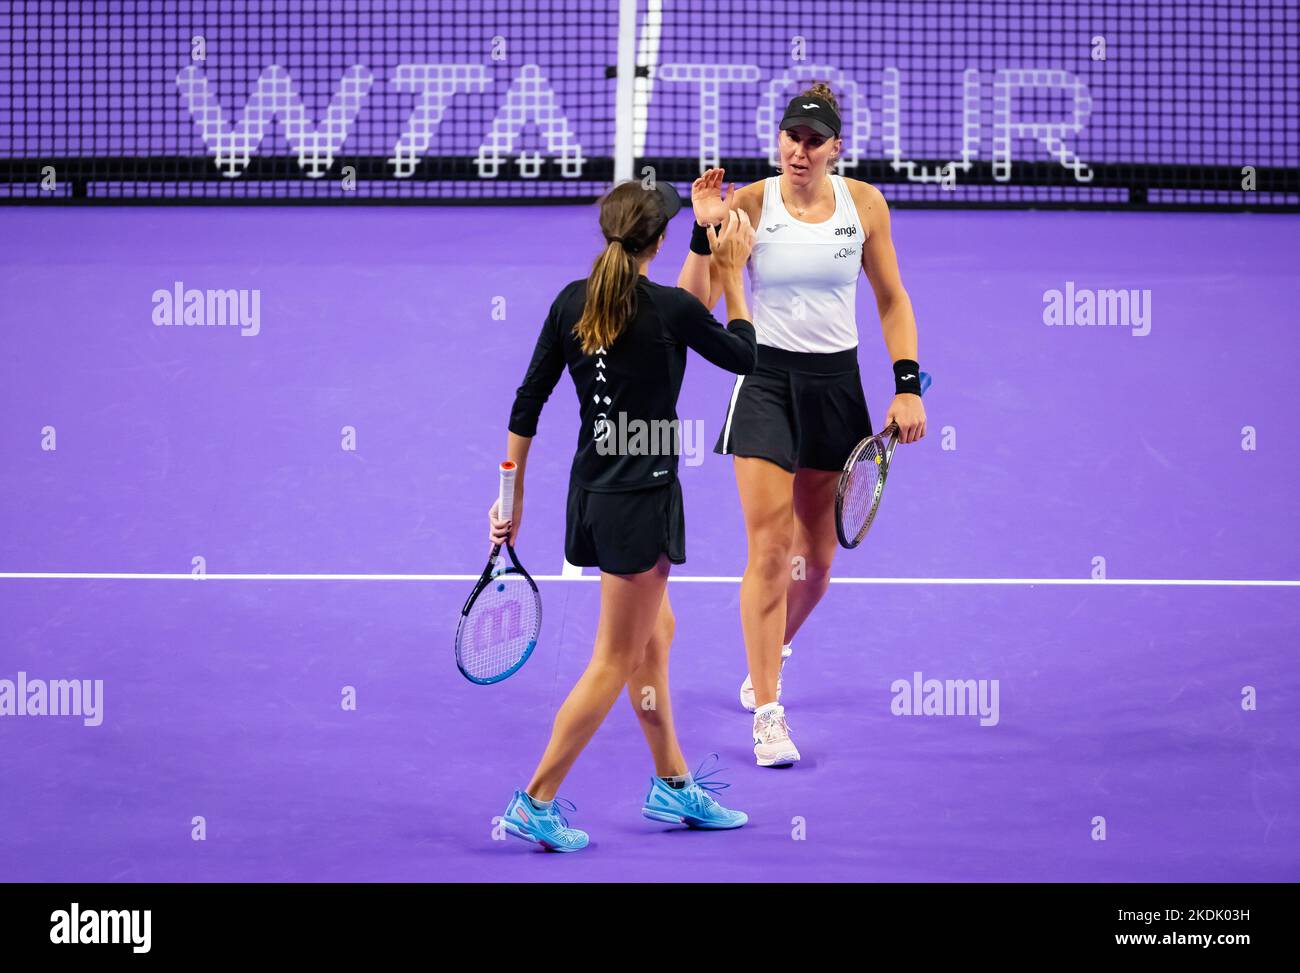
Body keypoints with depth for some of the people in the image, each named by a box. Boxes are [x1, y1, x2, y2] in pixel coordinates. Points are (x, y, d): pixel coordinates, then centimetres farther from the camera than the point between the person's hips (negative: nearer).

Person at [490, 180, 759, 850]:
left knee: (654, 633, 22)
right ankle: (535, 805, 2)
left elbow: (528, 403, 3)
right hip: (643, 498, -7)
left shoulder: (572, 302, 0)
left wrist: (512, 494, 10)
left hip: (591, 491, 7)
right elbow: (743, 357, 2)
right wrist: (733, 273, 8)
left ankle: (673, 785, 30)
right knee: (615, 661, 2)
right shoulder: (671, 308, -16)